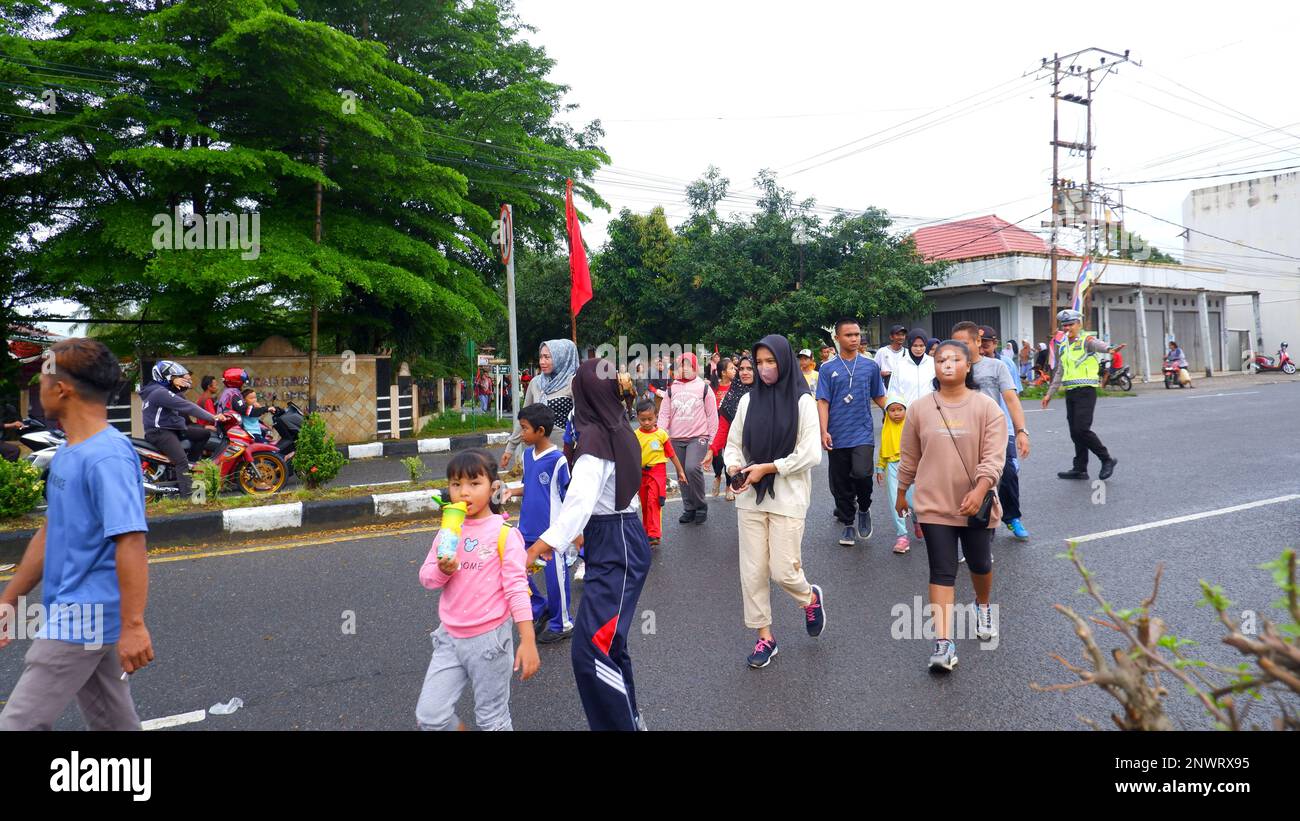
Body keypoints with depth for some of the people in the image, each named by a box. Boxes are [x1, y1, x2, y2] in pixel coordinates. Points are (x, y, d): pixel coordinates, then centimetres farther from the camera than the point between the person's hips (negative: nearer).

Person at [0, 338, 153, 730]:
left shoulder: (107, 456, -21)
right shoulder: (68, 453, 10)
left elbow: (131, 541, -26)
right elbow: (51, 532, 19)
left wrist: (133, 624, -28)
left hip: (86, 618, -9)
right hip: (80, 615, 9)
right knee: (114, 722, 16)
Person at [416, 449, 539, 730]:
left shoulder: (505, 534, -12)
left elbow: (516, 588, -13)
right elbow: (426, 577, 5)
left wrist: (528, 641, -16)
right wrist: (442, 570, -18)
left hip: (489, 638, -5)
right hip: (449, 636, 5)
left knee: (492, 719, 10)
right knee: (428, 716, 7)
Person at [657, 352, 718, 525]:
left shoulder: (704, 387, 2)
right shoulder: (671, 389, 10)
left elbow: (712, 415, 4)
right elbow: (664, 413, 9)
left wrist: (711, 439, 2)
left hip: (698, 437, -4)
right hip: (676, 439, 4)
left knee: (693, 469, -21)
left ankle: (701, 507, -3)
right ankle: (689, 509, 23)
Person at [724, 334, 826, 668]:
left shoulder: (802, 401, -5)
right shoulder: (749, 400, 6)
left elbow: (811, 455, -10)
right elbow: (733, 443, 11)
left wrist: (766, 468, -13)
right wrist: (735, 465, -11)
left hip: (787, 499, -3)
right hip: (750, 498, 4)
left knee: (783, 570, -3)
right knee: (753, 571, 5)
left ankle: (811, 598, 30)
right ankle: (764, 636, 21)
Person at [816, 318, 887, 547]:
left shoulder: (871, 366, 5)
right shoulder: (828, 369, 3)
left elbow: (879, 397, 14)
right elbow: (823, 402, 0)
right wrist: (824, 431, -11)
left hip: (863, 433, -1)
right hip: (838, 436, 1)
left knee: (861, 473, -20)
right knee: (840, 483, 7)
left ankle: (864, 508, 10)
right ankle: (848, 524, 26)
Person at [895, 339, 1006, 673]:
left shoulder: (986, 407, -6)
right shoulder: (919, 409, -1)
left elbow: (994, 457, -12)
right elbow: (909, 457, 9)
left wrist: (980, 490, -26)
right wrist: (901, 492, 15)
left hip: (975, 503, 0)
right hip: (934, 504, 0)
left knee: (980, 563, 18)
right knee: (942, 572, -3)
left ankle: (984, 607, 49)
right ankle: (944, 642, -3)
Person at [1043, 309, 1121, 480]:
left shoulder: (1086, 340, -5)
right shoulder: (1063, 346, 17)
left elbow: (1098, 345, -29)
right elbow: (1059, 373, 24)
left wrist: (1109, 349, -52)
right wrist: (1049, 394, 22)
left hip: (1085, 391, -7)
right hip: (1070, 393, 7)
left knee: (1082, 429, -14)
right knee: (1075, 432, 8)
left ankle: (1107, 459, 4)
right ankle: (1080, 469, 15)